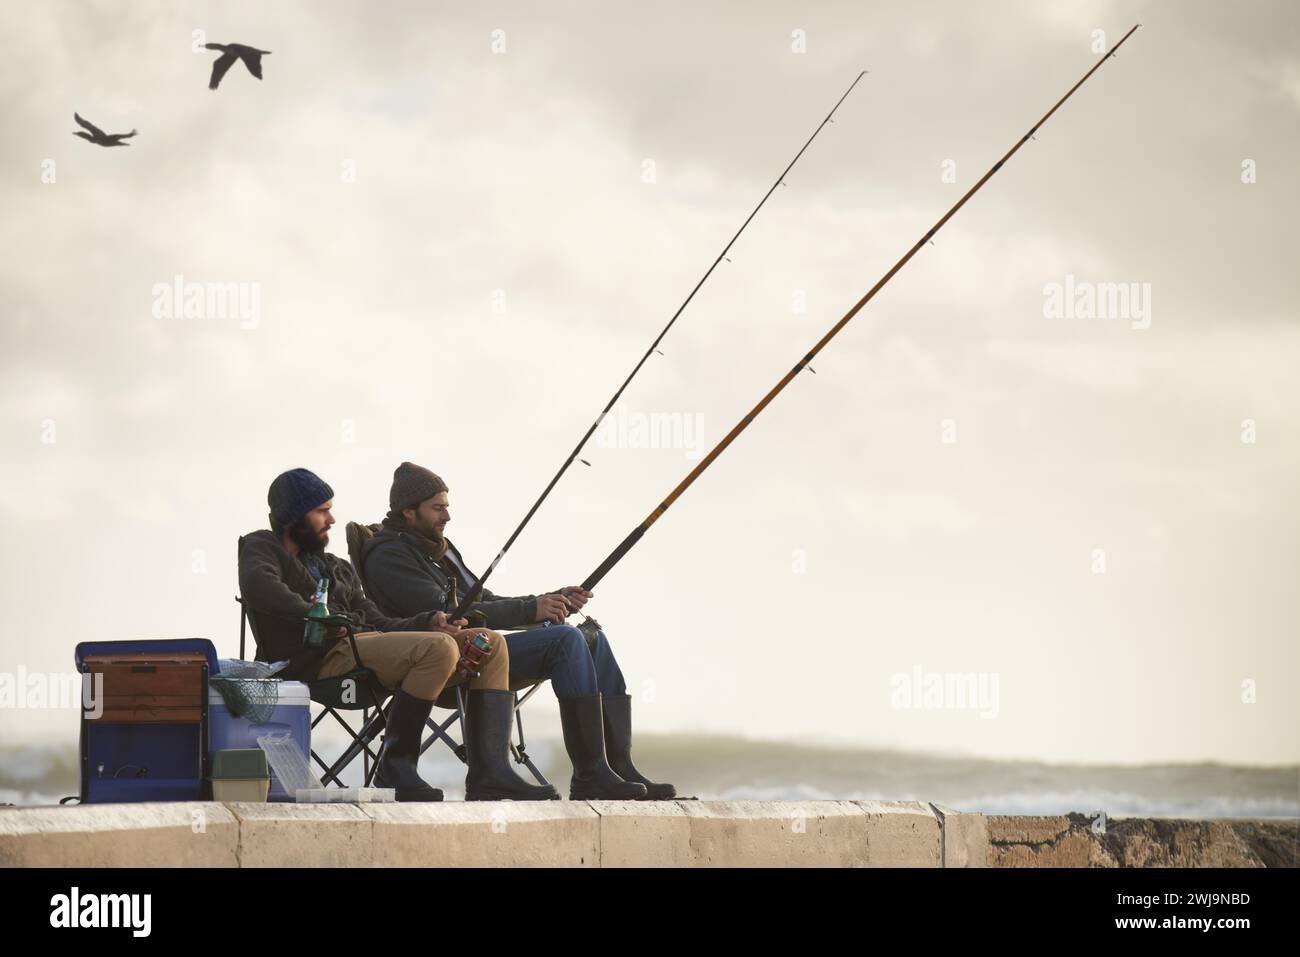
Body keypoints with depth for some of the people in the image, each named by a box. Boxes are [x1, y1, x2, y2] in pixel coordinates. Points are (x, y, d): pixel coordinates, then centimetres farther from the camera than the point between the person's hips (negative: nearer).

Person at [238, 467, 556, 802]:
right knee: (438, 649, -30)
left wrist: (430, 623, 2)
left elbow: (378, 622, 21)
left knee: (491, 645, -2)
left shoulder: (336, 568, 33)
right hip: (317, 658, -9)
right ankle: (395, 768, -18)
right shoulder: (261, 546, 9)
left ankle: (489, 774, -15)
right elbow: (258, 586, -16)